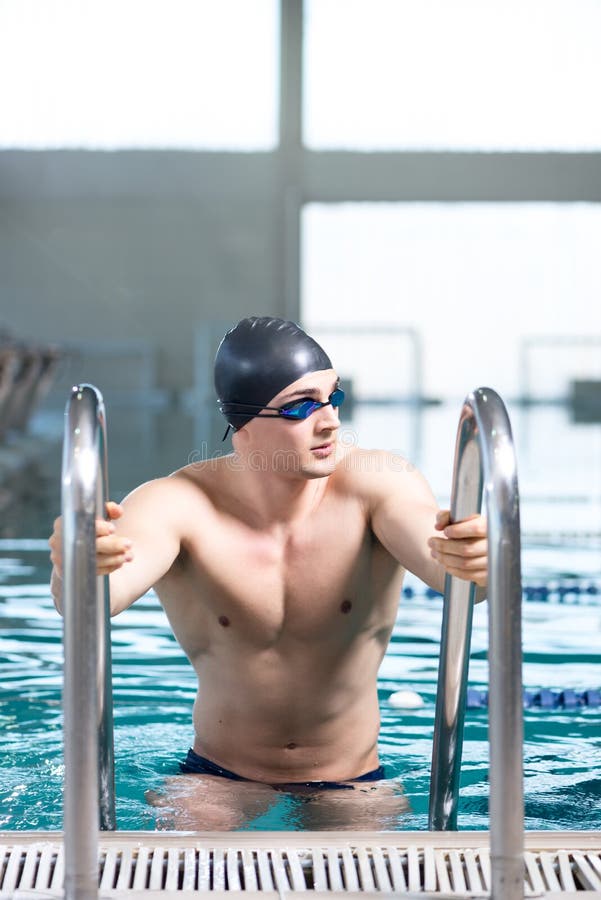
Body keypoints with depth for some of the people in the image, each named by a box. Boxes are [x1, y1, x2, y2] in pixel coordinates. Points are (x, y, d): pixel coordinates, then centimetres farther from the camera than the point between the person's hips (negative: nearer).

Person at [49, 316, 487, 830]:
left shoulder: (378, 483, -16)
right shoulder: (176, 506, -18)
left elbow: (441, 563, -35)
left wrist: (471, 563, -61)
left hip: (352, 786, 2)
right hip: (218, 780, -2)